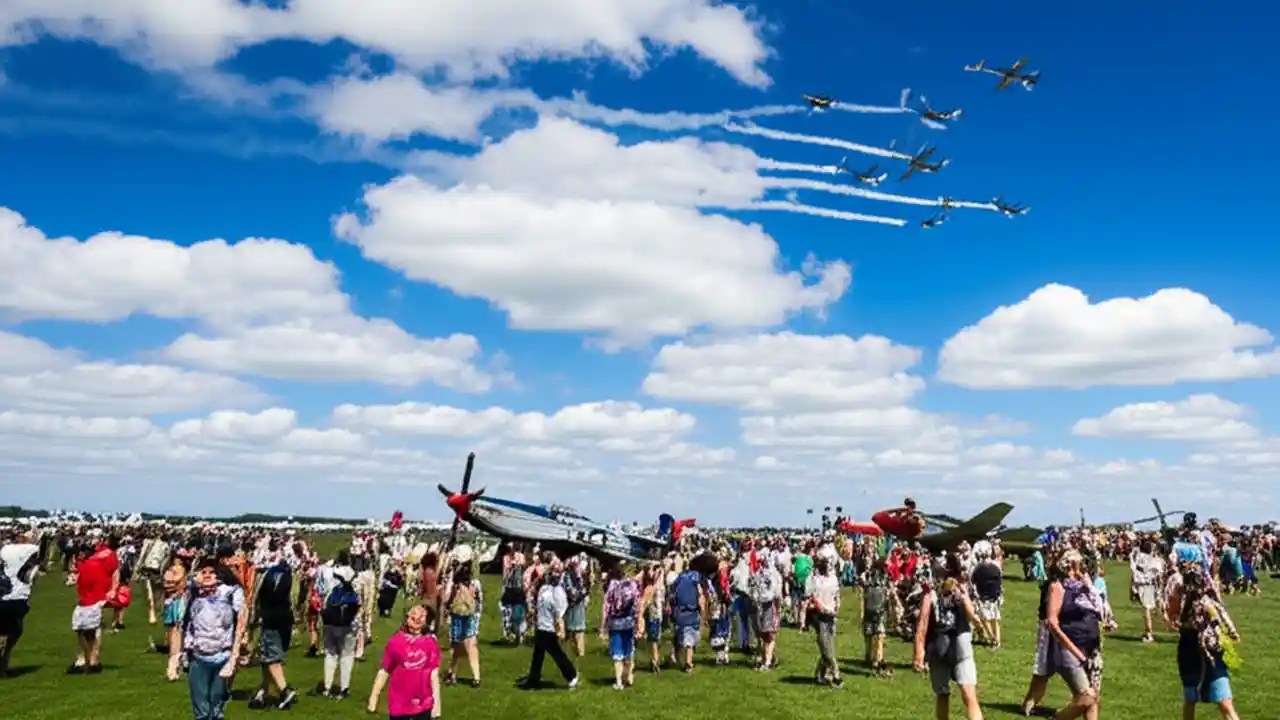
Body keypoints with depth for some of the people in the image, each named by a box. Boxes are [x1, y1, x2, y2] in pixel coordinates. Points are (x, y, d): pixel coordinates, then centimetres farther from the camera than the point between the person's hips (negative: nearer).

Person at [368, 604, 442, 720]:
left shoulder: (431, 643, -5)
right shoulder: (396, 641, -5)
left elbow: (434, 673, -2)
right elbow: (384, 670, 1)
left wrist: (436, 701, -2)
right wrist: (374, 696, 2)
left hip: (423, 704, 0)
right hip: (399, 704, 0)